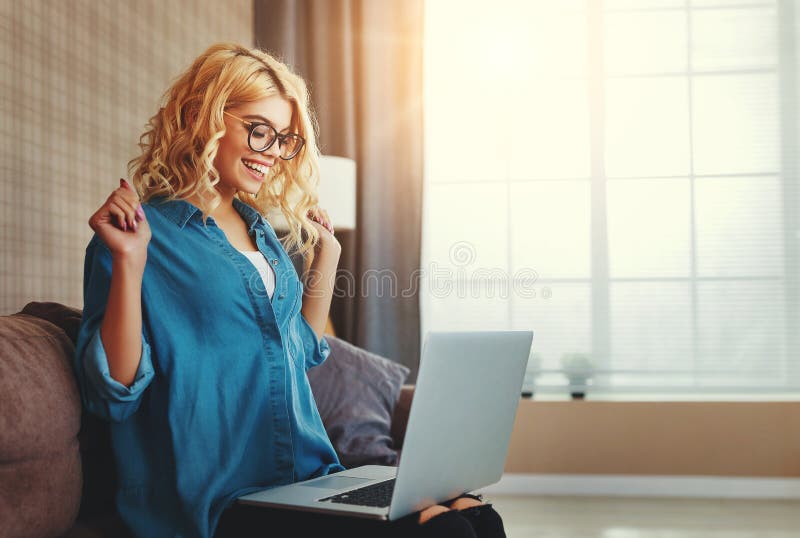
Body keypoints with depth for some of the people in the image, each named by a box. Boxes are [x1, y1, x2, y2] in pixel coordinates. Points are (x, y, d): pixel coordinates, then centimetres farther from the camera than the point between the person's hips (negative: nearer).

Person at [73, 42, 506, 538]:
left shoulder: (259, 228, 16)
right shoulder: (144, 231, -5)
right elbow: (114, 390, -12)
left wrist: (326, 254, 18)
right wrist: (130, 261, -22)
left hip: (310, 478, 7)